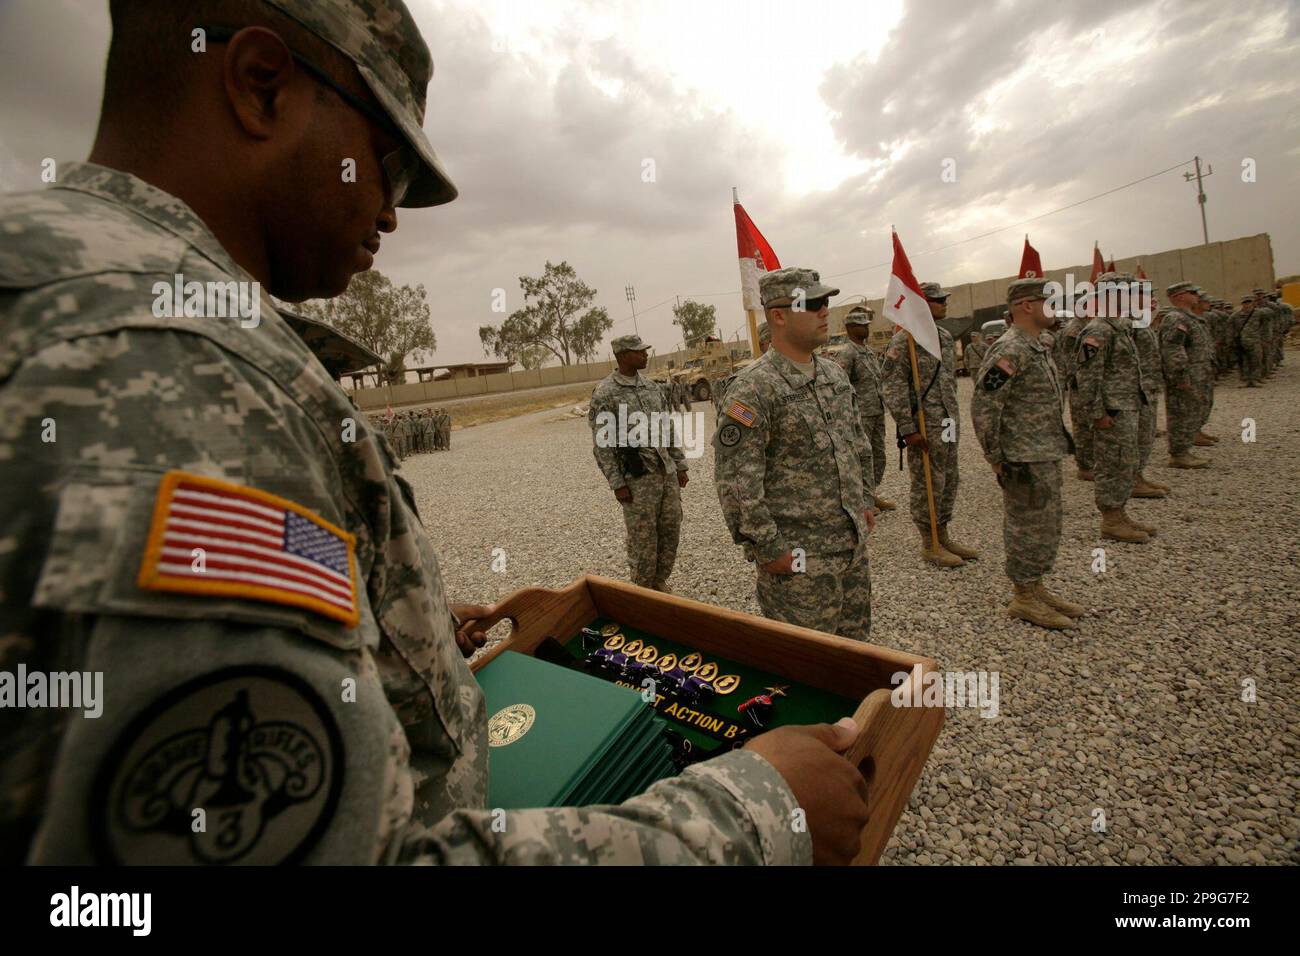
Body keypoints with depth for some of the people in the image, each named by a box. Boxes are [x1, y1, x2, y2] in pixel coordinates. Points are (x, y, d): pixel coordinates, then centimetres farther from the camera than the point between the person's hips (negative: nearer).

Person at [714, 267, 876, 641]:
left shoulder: (834, 373, 8)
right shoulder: (753, 388, -19)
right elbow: (734, 480, -22)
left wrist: (864, 500, 18)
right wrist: (767, 550, -18)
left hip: (853, 545, 8)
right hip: (799, 558, -8)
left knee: (855, 645, 23)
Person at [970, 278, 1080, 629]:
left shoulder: (1037, 347, 14)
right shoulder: (1009, 351, -18)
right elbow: (983, 408, -23)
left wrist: (1057, 446, 20)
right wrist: (997, 460, -19)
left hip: (1047, 456, 10)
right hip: (1026, 461, -10)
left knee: (1045, 527, 17)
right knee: (1028, 528, 0)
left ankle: (1036, 588, 30)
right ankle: (1023, 598, 14)